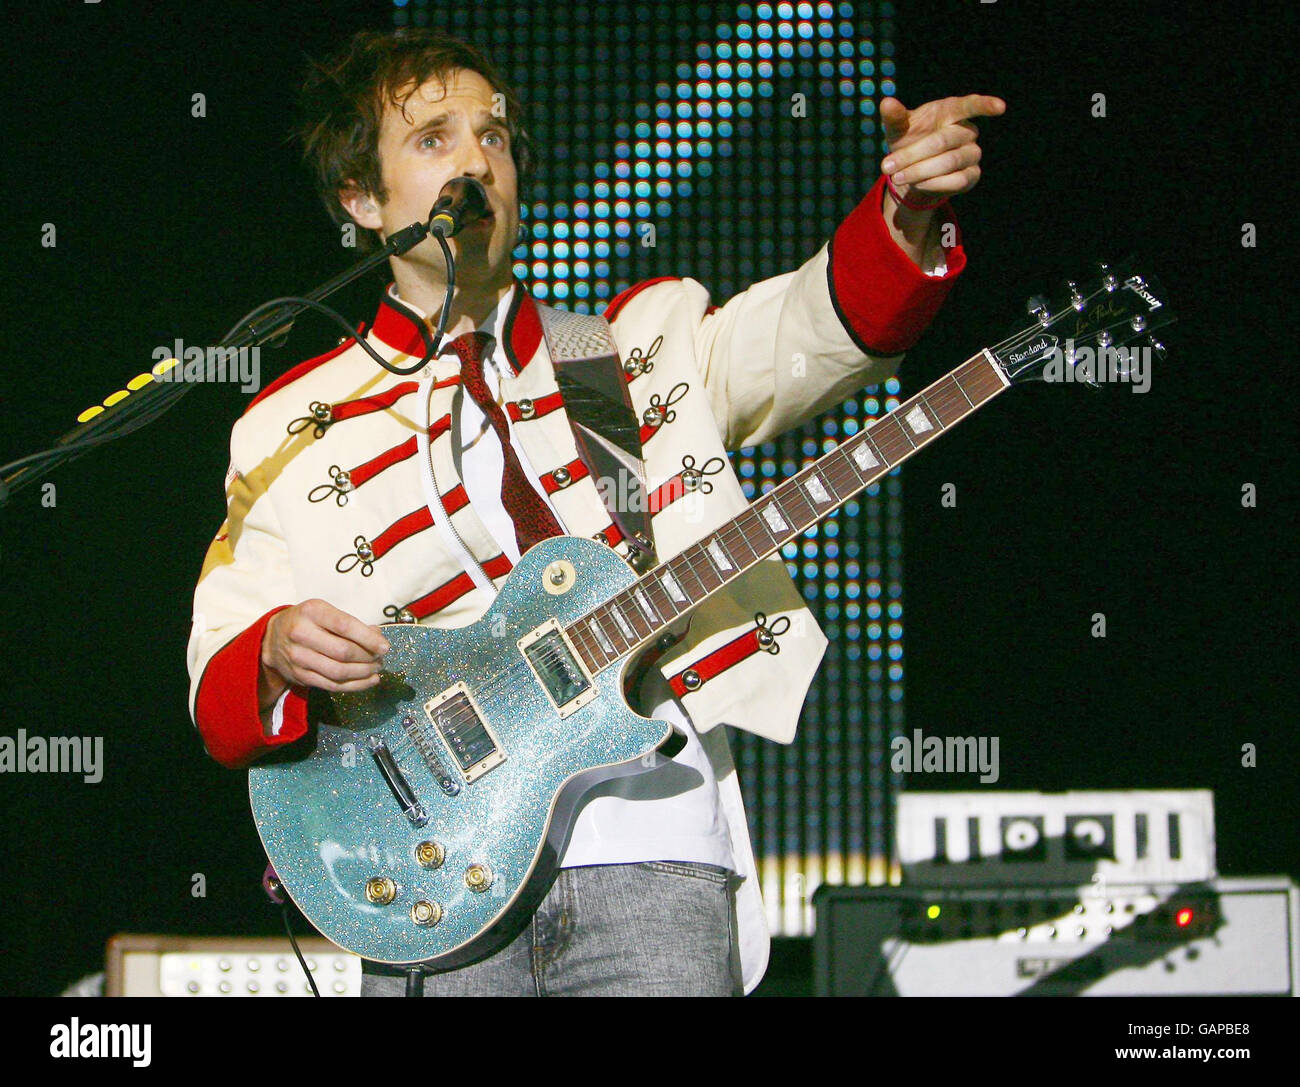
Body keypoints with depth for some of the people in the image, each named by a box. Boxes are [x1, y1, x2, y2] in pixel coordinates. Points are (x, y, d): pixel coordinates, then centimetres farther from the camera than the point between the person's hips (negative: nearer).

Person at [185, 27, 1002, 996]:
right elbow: (220, 697, 10)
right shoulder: (293, 432, 13)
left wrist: (909, 222, -22)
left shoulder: (650, 340, 16)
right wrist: (277, 654, -12)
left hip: (653, 854, 0)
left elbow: (811, 331, -3)